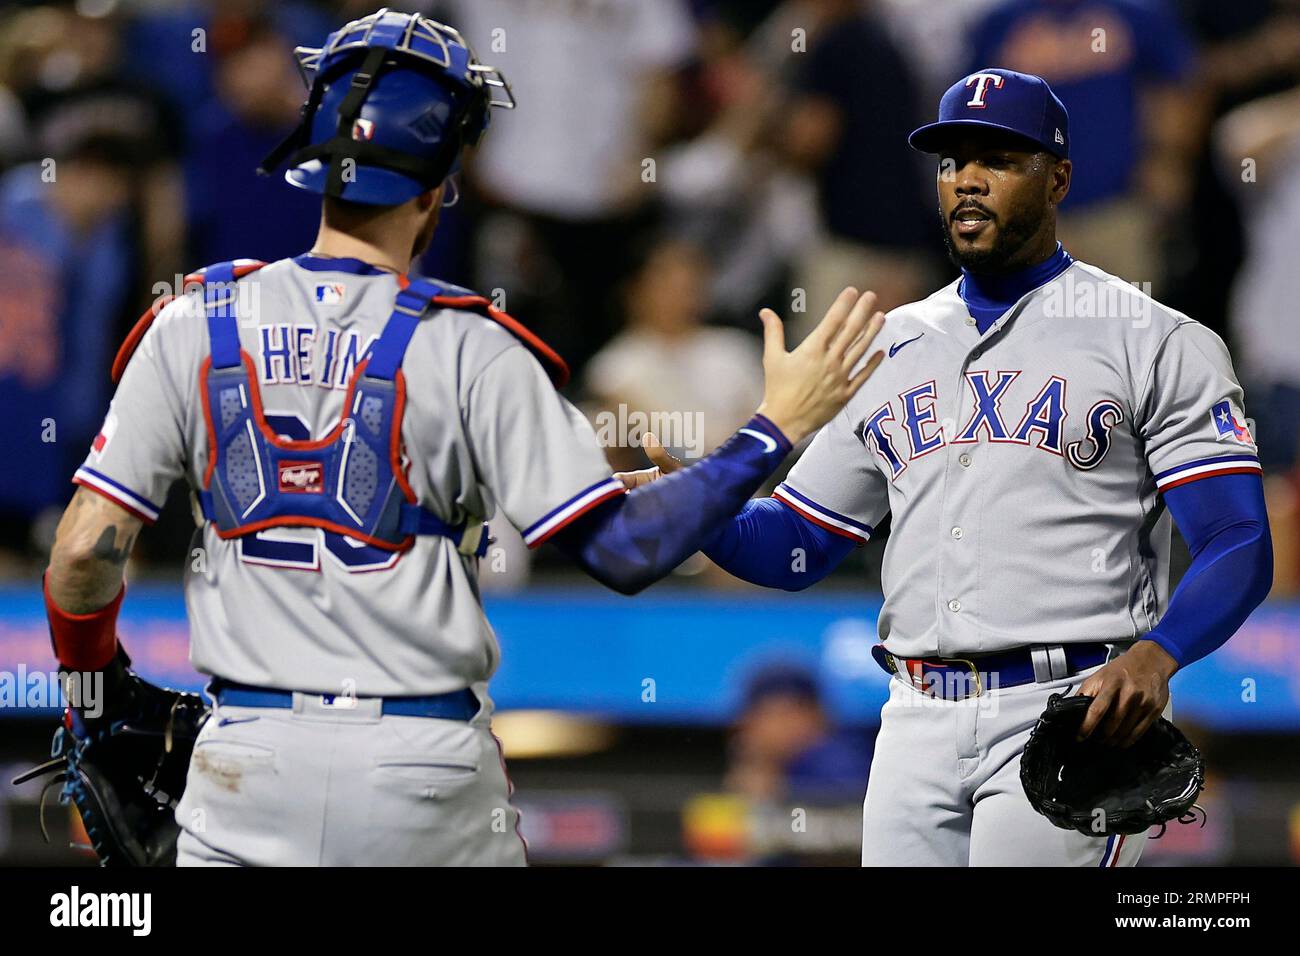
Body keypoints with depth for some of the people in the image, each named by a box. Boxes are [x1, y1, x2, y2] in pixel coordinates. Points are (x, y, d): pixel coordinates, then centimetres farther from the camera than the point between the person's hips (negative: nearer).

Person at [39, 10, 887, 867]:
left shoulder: (193, 328, 0)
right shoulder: (466, 351, -7)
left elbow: (89, 547, -2)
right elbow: (623, 549, -9)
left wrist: (91, 677, 17)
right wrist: (779, 427, 0)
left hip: (248, 759, 1)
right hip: (426, 774, -1)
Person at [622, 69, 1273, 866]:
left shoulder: (1159, 344, 1)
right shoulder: (892, 348, 17)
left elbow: (1239, 548, -7)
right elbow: (796, 546, 18)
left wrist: (1153, 656, -26)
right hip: (918, 722, 5)